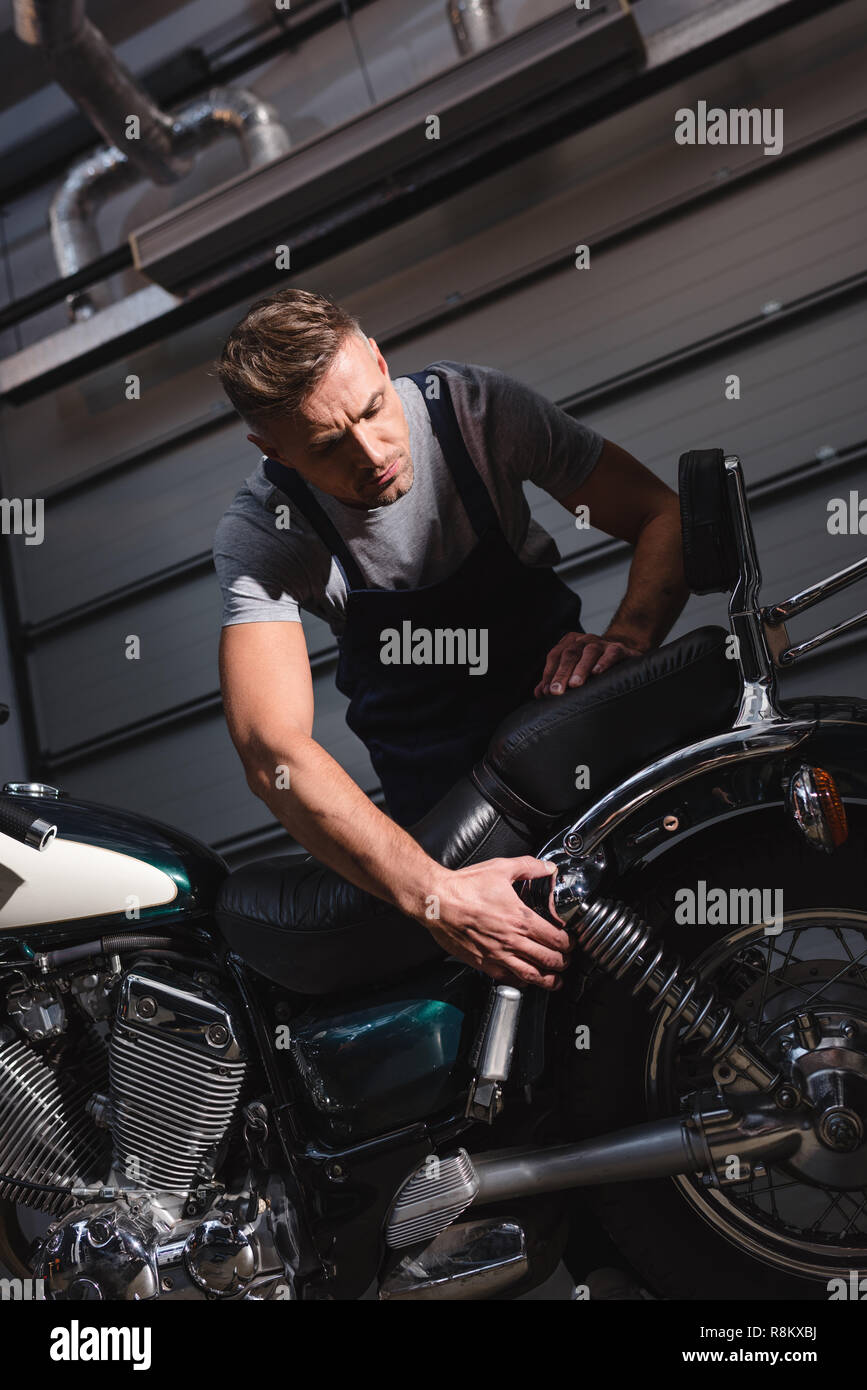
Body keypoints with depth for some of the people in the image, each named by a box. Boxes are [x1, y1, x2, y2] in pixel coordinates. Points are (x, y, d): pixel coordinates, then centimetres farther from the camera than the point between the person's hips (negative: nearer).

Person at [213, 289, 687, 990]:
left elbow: (665, 514, -9)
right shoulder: (258, 533, -21)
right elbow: (273, 750, -34)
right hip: (432, 769, -2)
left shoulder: (476, 405, -16)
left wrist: (628, 635, -32)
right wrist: (434, 896, -47)